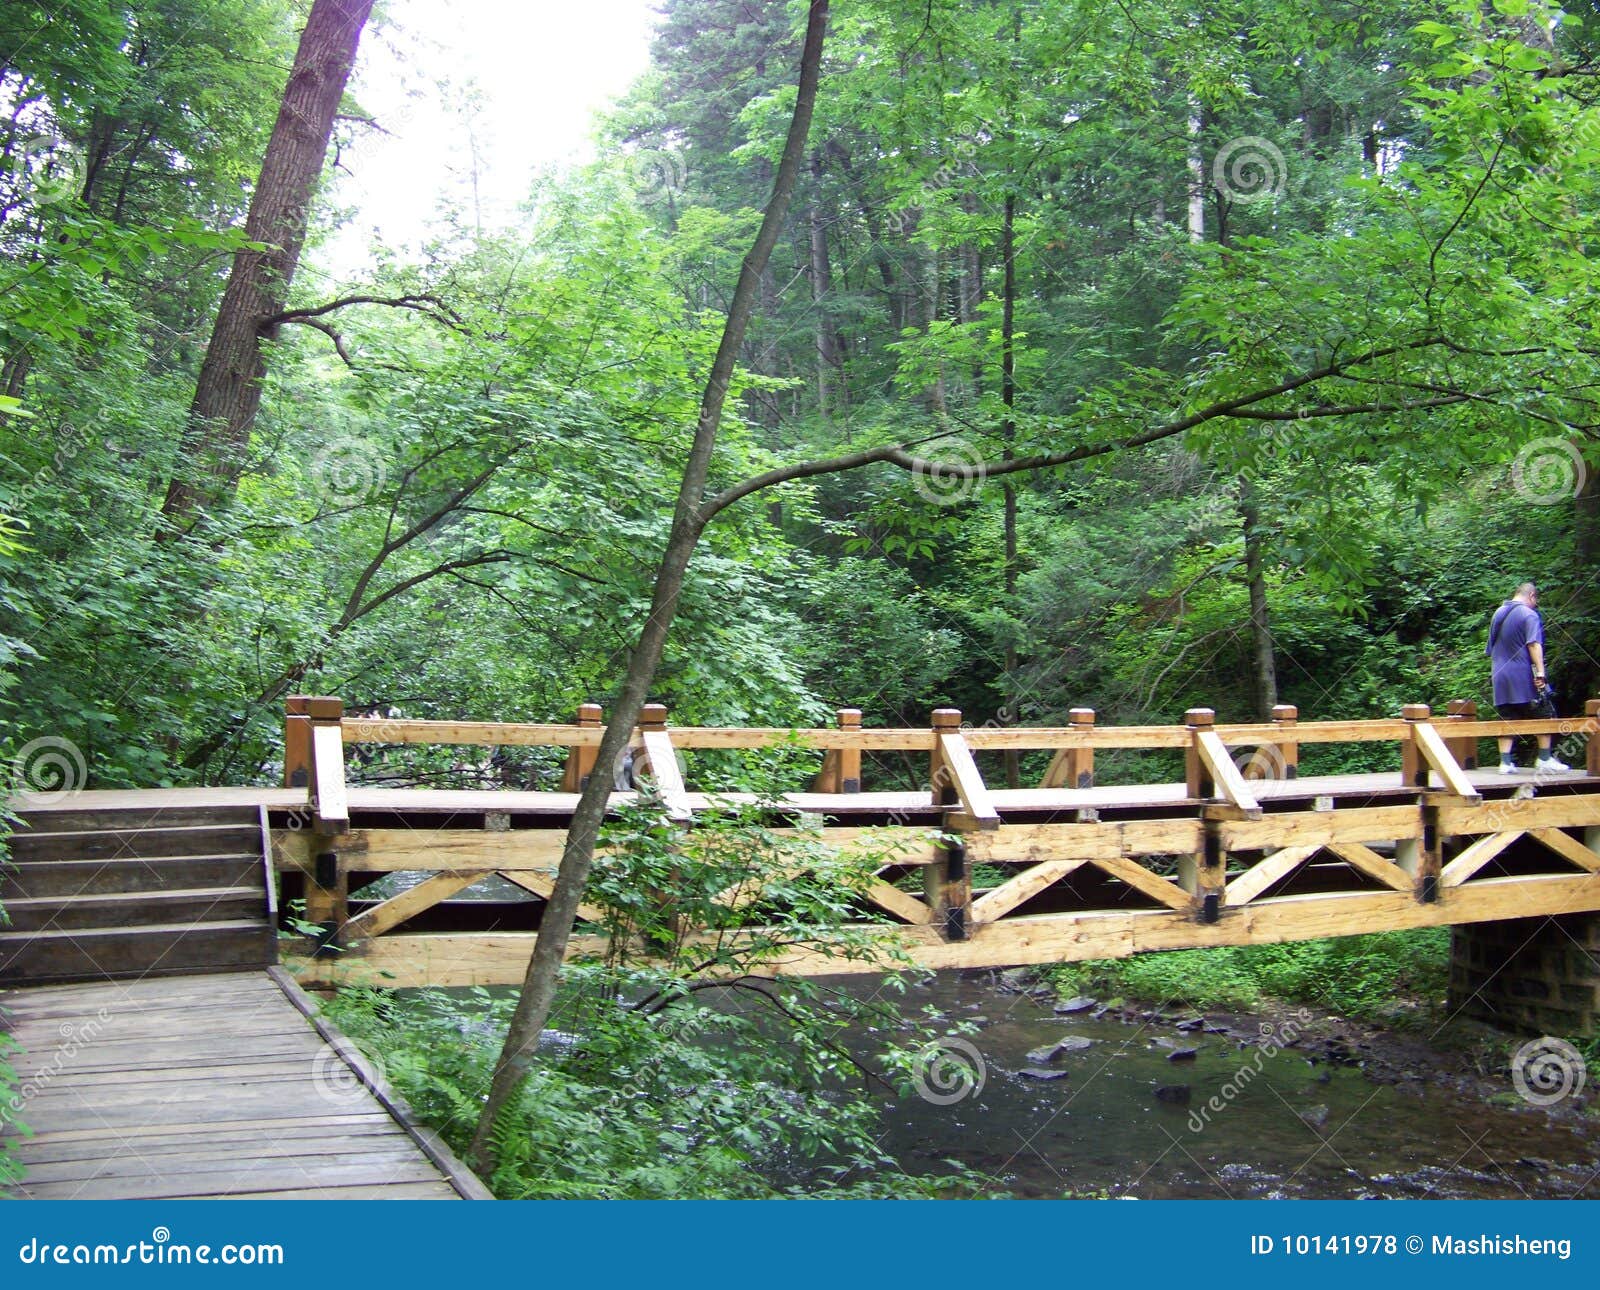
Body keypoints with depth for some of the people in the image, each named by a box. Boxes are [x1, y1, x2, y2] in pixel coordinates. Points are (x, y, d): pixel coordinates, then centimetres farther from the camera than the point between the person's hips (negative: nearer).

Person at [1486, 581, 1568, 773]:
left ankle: (1505, 762, 0)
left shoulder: (1498, 614, 15)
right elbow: (1534, 644, -19)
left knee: (1507, 721, 5)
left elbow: (1490, 650, 22)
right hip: (1524, 678, -6)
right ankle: (1545, 759, 7)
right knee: (1543, 717, 6)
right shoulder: (1529, 615, -7)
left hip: (1501, 678, 6)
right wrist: (1540, 673, -23)